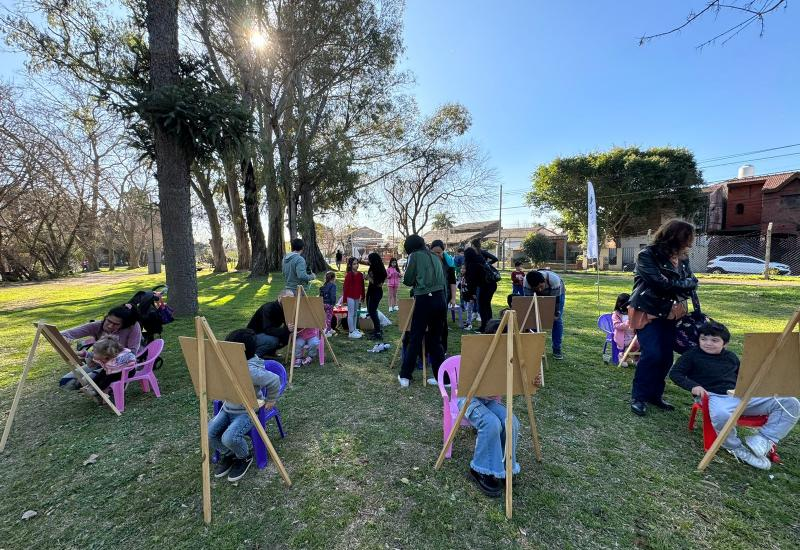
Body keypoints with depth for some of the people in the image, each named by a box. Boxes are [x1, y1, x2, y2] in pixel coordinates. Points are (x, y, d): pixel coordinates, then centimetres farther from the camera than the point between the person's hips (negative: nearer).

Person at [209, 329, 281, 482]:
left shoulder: (251, 370, -30)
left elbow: (274, 380, -26)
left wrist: (271, 400, -13)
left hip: (247, 411, -8)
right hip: (228, 408, 8)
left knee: (229, 438, -24)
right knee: (208, 433, -6)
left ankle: (245, 458, 10)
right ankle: (227, 454, 23)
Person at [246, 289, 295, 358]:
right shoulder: (268, 308, -27)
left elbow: (287, 326, -3)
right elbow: (268, 329, -36)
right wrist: (286, 330, -50)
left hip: (267, 334, 8)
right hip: (253, 334, -8)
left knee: (288, 336, -11)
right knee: (273, 340, -33)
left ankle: (269, 351, 7)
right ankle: (255, 354, -9)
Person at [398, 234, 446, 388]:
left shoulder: (415, 256, 2)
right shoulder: (434, 257, 18)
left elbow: (407, 280, 2)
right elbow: (442, 280, 17)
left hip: (424, 300, -5)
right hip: (440, 299, 5)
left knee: (415, 339, 5)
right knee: (435, 339, 14)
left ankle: (405, 376, 15)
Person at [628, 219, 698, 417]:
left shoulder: (681, 258, 5)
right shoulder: (647, 255, -14)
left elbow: (692, 281, 5)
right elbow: (661, 283, -21)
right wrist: (683, 284, -6)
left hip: (670, 313, 6)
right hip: (647, 312, -6)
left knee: (666, 356, 6)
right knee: (651, 354, -11)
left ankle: (655, 394, 23)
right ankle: (638, 397, 2)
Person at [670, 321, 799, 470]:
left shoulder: (731, 356, 19)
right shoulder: (693, 355, 3)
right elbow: (675, 373, 0)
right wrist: (693, 386, -15)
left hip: (741, 396, 6)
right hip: (715, 397, -6)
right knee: (721, 415, -42)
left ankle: (763, 439, -14)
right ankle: (736, 448, -12)